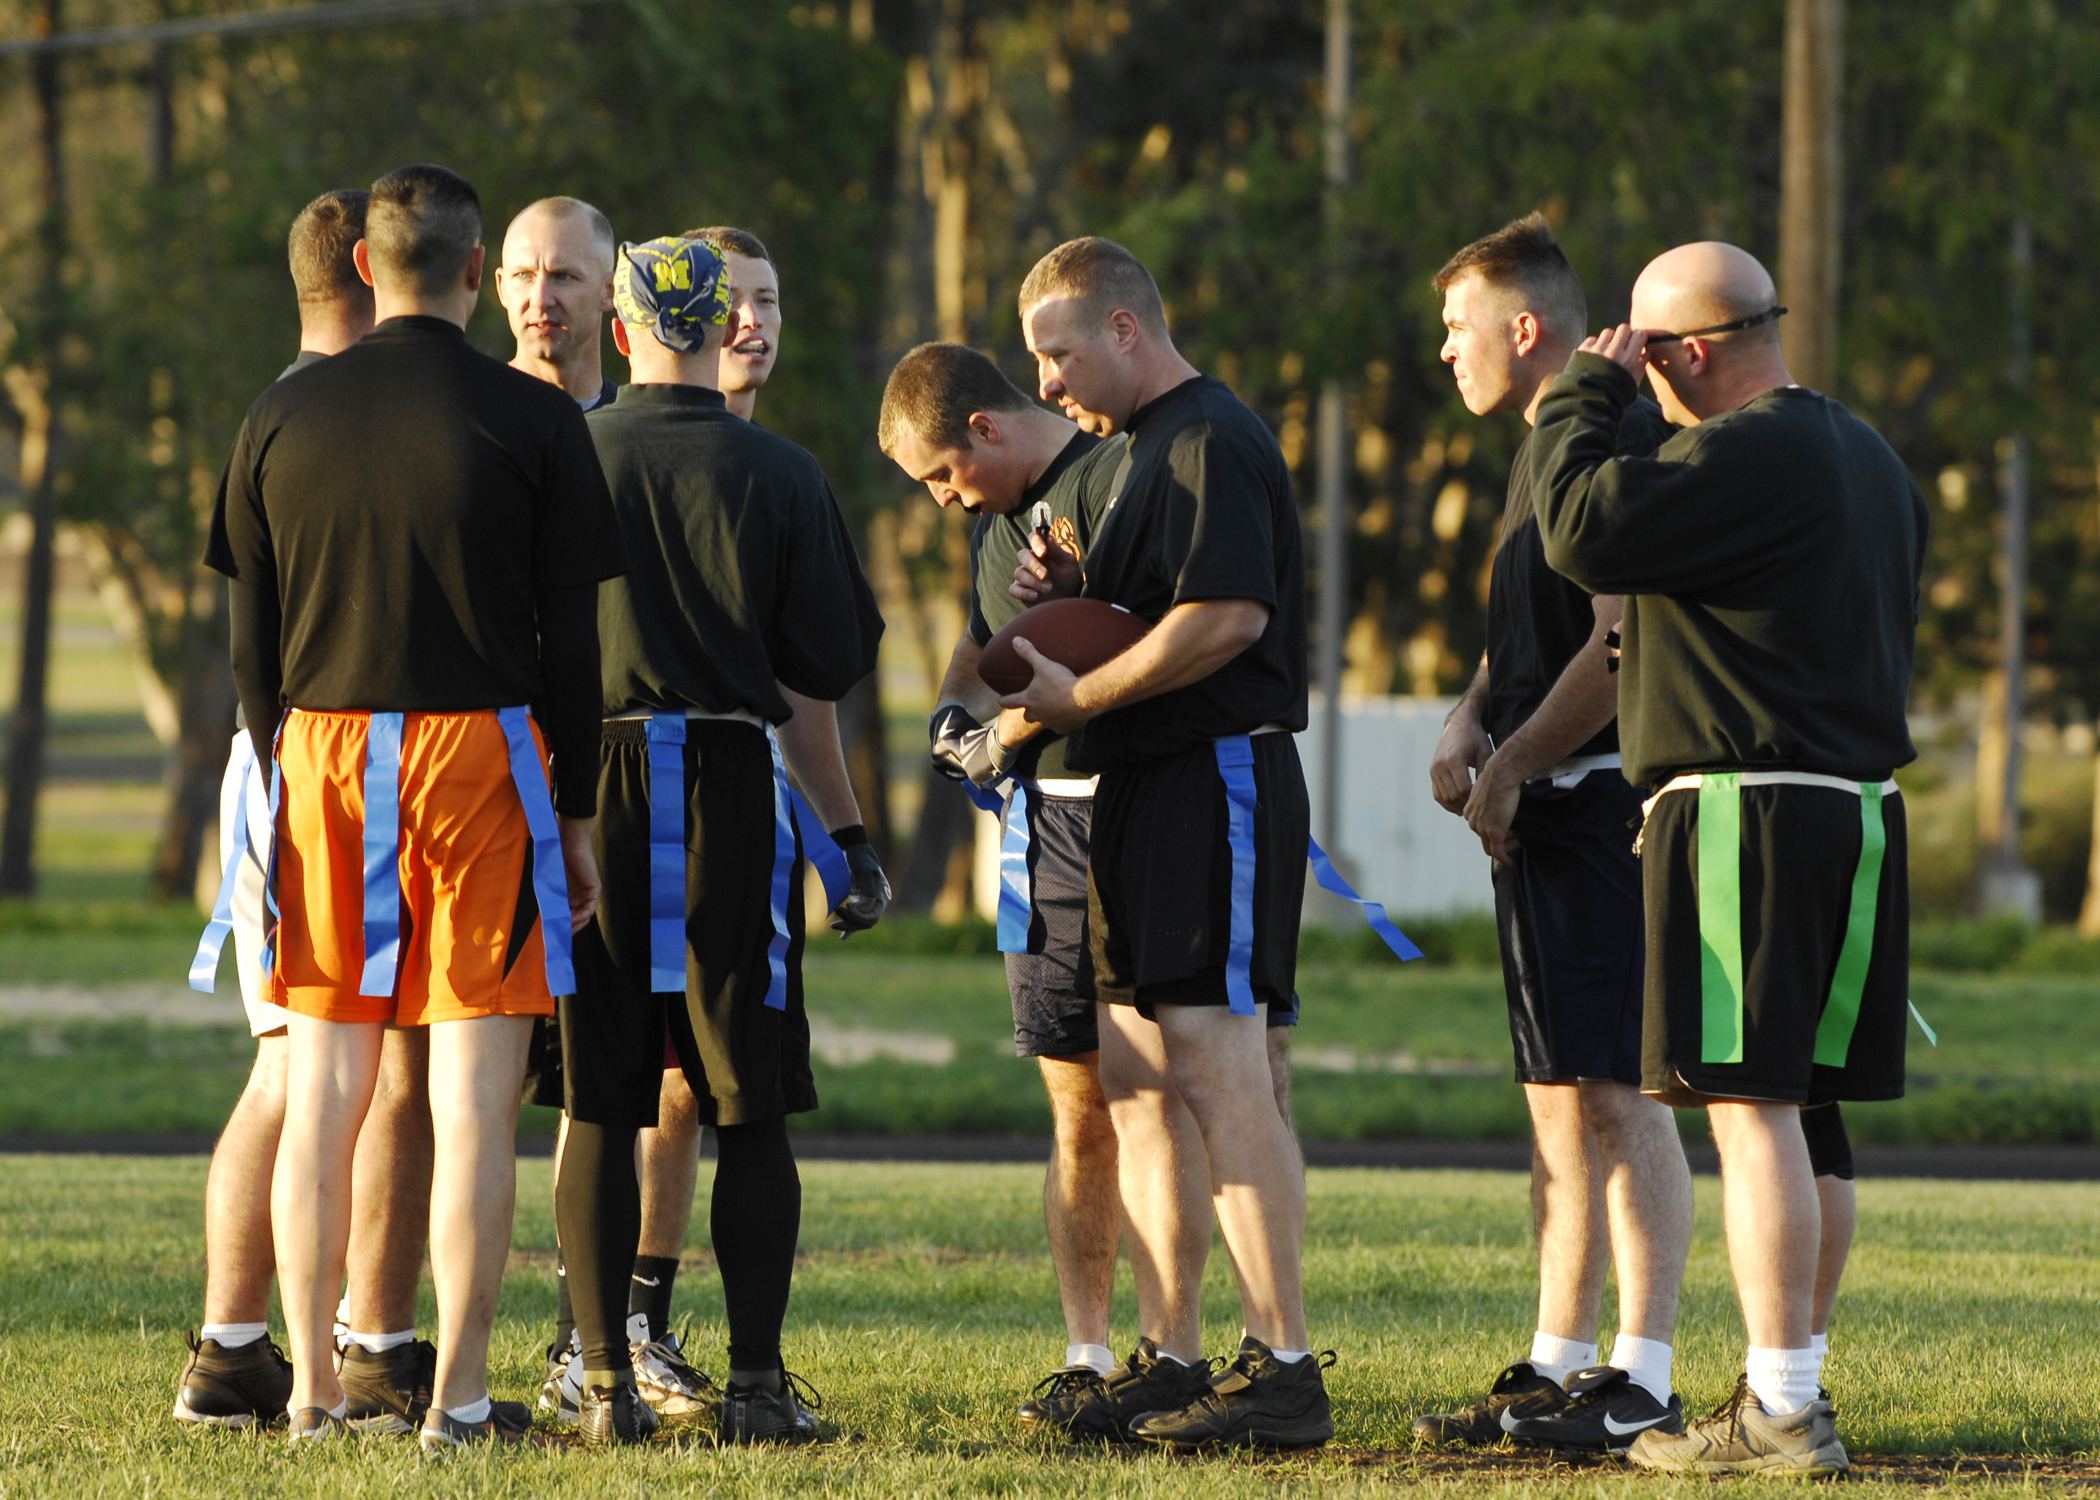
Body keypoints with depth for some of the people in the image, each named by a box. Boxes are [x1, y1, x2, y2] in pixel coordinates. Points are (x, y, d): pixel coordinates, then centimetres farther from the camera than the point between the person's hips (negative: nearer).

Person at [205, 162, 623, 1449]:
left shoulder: (281, 418, 5)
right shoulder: (536, 422, -3)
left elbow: (250, 640, 9)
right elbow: (572, 644, -2)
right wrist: (578, 816, 5)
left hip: (321, 750, 3)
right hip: (479, 758, -3)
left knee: (322, 1089, 8)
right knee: (475, 1092, -1)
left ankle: (314, 1391, 8)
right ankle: (460, 1400, -4)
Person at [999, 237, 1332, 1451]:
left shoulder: (1212, 442, -12)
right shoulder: (1155, 445, 21)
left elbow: (1229, 615, -23)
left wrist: (1077, 698, -16)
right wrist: (1077, 594, 9)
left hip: (1217, 781, -11)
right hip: (1149, 793, 11)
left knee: (1217, 1070, -13)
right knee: (1137, 1079, 11)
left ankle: (1285, 1368, -14)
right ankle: (1168, 1362, 15)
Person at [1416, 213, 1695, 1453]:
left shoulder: (1620, 439, -13)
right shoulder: (1544, 451, 20)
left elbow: (1620, 643, -19)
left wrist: (1512, 766, -14)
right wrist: (1469, 726, 9)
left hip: (1600, 801, -10)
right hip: (1539, 816, 10)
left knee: (1618, 1093, -11)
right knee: (1560, 1097, 12)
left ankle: (1643, 1384, -12)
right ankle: (1560, 1366, 16)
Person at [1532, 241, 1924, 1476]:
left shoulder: (1749, 455, -15)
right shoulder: (1871, 460, 18)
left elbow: (1586, 530, -18)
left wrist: (1586, 396, -5)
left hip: (1747, 814, -10)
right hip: (1858, 807, 10)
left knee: (1752, 1107, -9)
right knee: (1790, 1115, 15)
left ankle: (1784, 1410, -12)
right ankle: (1793, 1385, 21)